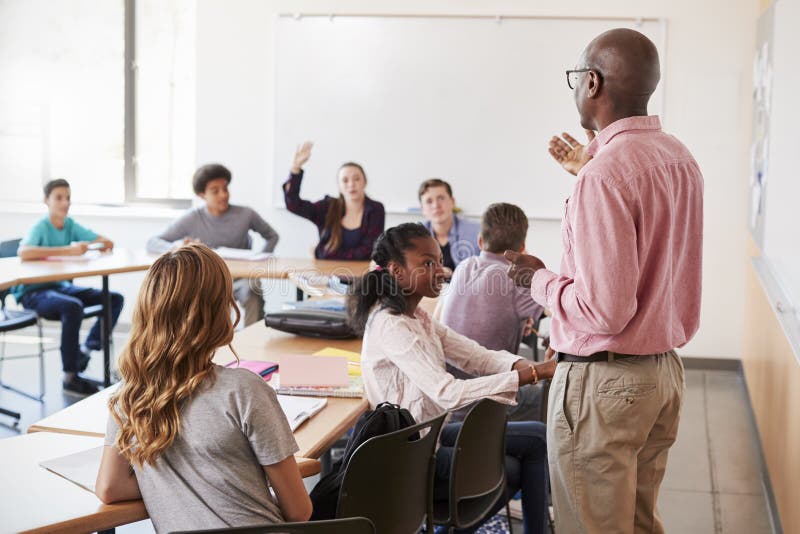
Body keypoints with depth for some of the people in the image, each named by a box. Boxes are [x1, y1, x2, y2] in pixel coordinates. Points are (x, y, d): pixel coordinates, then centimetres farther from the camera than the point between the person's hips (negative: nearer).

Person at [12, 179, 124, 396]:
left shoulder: (70, 225, 5)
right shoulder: (40, 227, -14)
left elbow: (108, 243, 2)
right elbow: (24, 252, -35)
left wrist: (87, 246, -22)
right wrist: (68, 250, -38)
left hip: (61, 286, 7)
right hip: (33, 292, -7)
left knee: (115, 299, -2)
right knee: (73, 306, -36)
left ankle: (86, 350, 5)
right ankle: (70, 378, -25)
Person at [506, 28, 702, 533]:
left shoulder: (605, 174, -21)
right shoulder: (680, 158, 6)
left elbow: (605, 310, -25)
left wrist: (539, 279, -8)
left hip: (603, 381, -9)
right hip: (665, 370, 9)